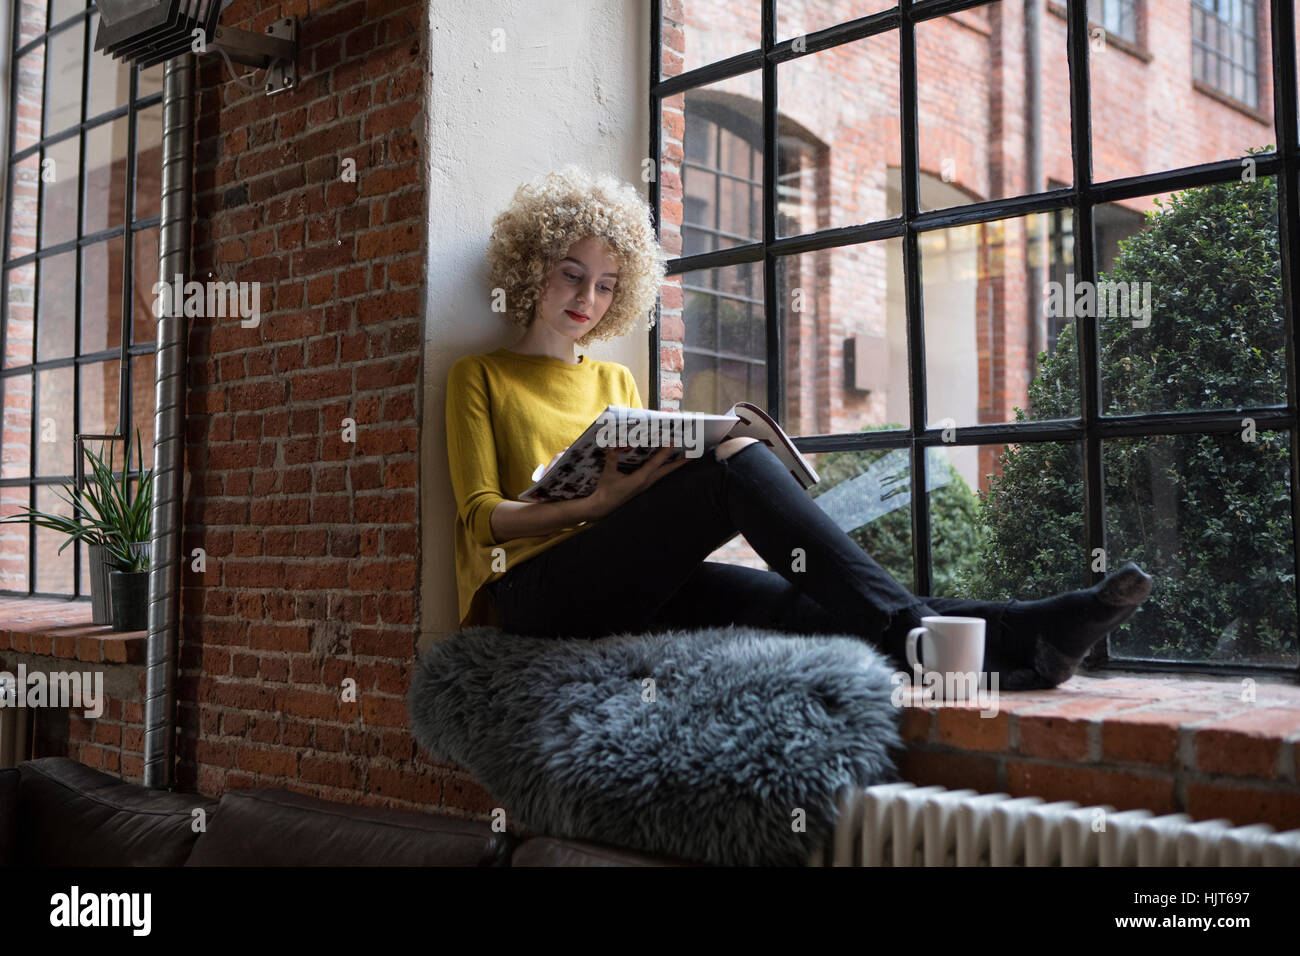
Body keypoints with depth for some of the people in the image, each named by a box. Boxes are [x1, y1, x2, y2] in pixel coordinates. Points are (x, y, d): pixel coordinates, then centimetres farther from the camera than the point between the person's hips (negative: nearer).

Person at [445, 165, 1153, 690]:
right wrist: (601, 503, -15)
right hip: (534, 587, -4)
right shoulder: (479, 377, 14)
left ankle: (1007, 642, -41)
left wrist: (659, 490, -5)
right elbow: (483, 515, 1)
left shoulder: (616, 382, 27)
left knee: (794, 602, -26)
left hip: (628, 590, 4)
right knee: (735, 459, -28)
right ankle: (908, 629, -37)